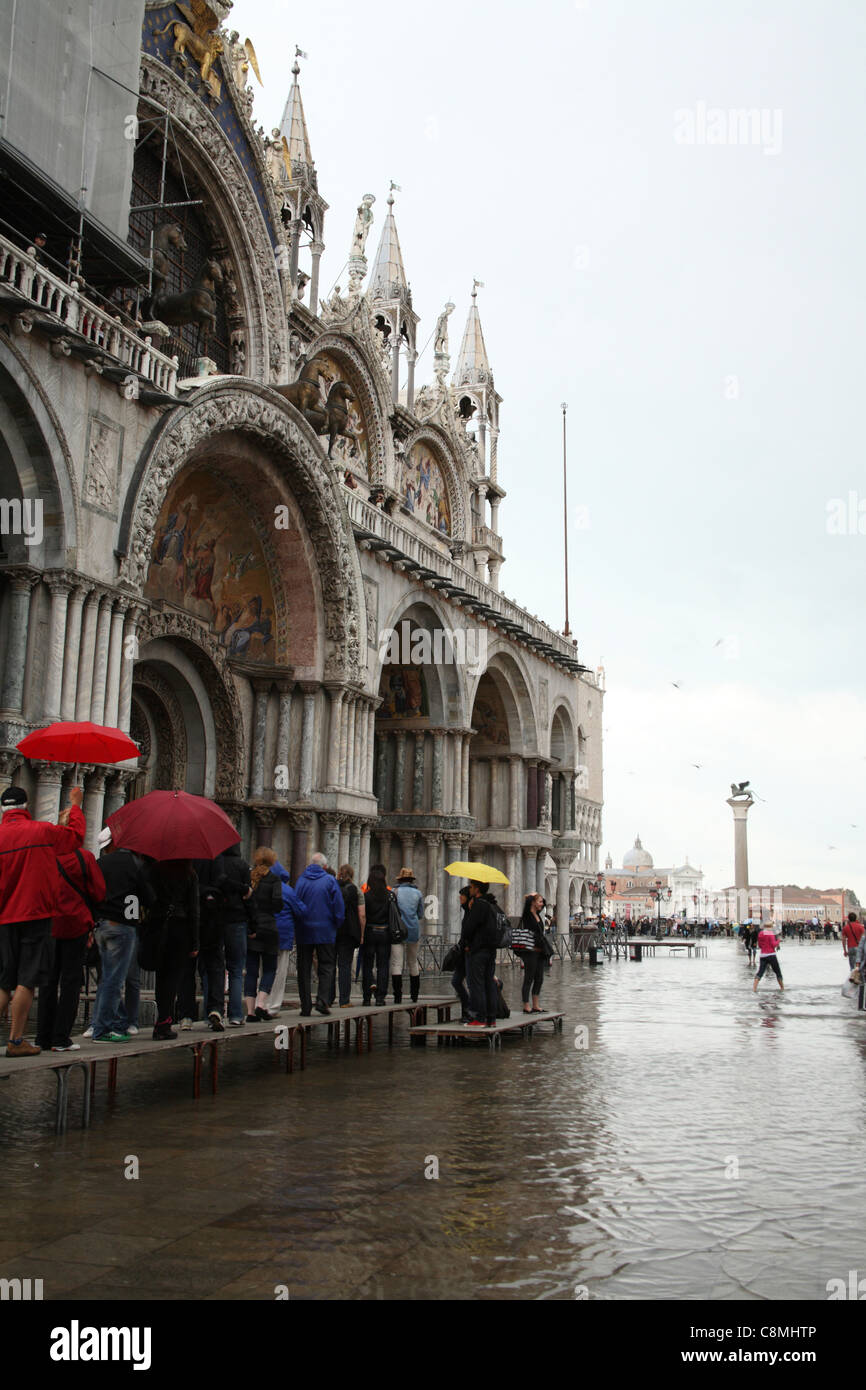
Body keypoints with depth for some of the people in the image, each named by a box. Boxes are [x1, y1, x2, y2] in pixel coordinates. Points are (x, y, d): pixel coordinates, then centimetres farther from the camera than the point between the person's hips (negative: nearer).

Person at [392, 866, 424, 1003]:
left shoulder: (394, 892, -2)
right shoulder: (418, 893, 5)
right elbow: (420, 913, 10)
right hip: (414, 930, 3)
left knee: (396, 963, -4)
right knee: (413, 963, 15)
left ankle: (398, 996, -14)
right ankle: (414, 996, 22)